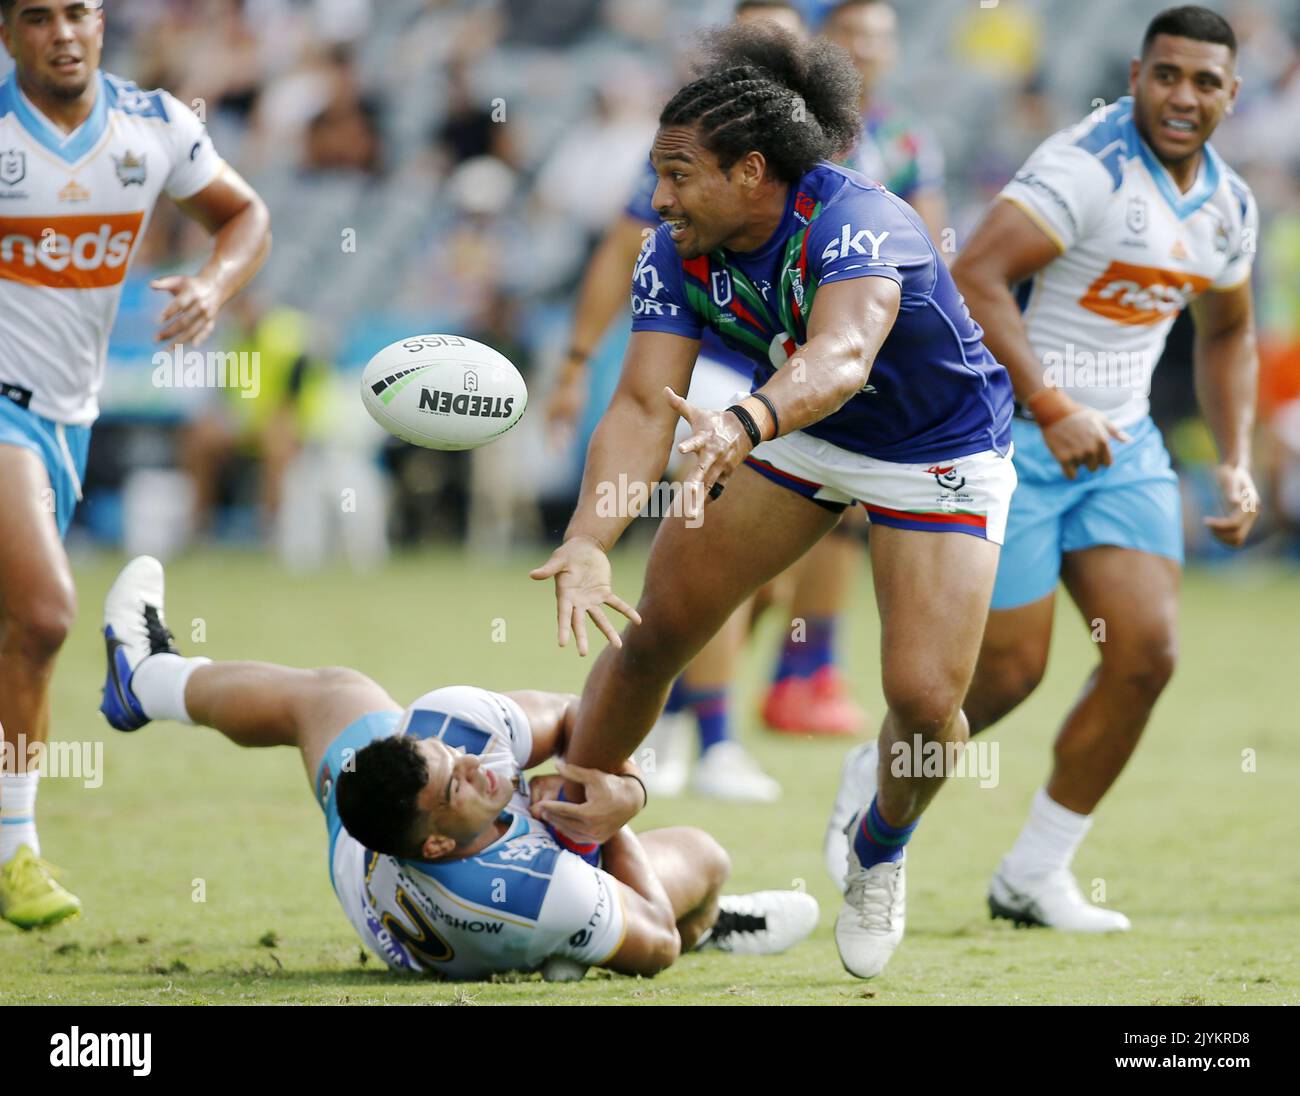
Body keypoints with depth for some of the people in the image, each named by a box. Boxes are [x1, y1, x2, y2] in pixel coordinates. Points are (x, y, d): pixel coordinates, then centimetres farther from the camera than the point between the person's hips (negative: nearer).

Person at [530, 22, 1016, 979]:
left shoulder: (858, 224, -37)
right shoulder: (678, 254, -19)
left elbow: (843, 356, -56)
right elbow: (645, 406, -26)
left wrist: (745, 424, -76)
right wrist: (589, 542, -43)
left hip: (941, 454, -5)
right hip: (793, 430, 5)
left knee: (925, 698, -14)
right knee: (655, 631, -2)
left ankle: (883, 848, 20)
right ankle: (568, 837, 19)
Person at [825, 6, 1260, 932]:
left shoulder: (1228, 205, 7)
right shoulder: (1090, 167, -19)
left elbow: (1227, 335, 24)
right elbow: (974, 275, -27)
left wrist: (1236, 464, 13)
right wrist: (1052, 410, -30)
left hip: (1121, 442, 7)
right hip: (1009, 432, -7)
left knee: (1147, 651, -6)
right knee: (1009, 671, -5)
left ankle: (1034, 878, 8)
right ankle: (880, 778, 27)